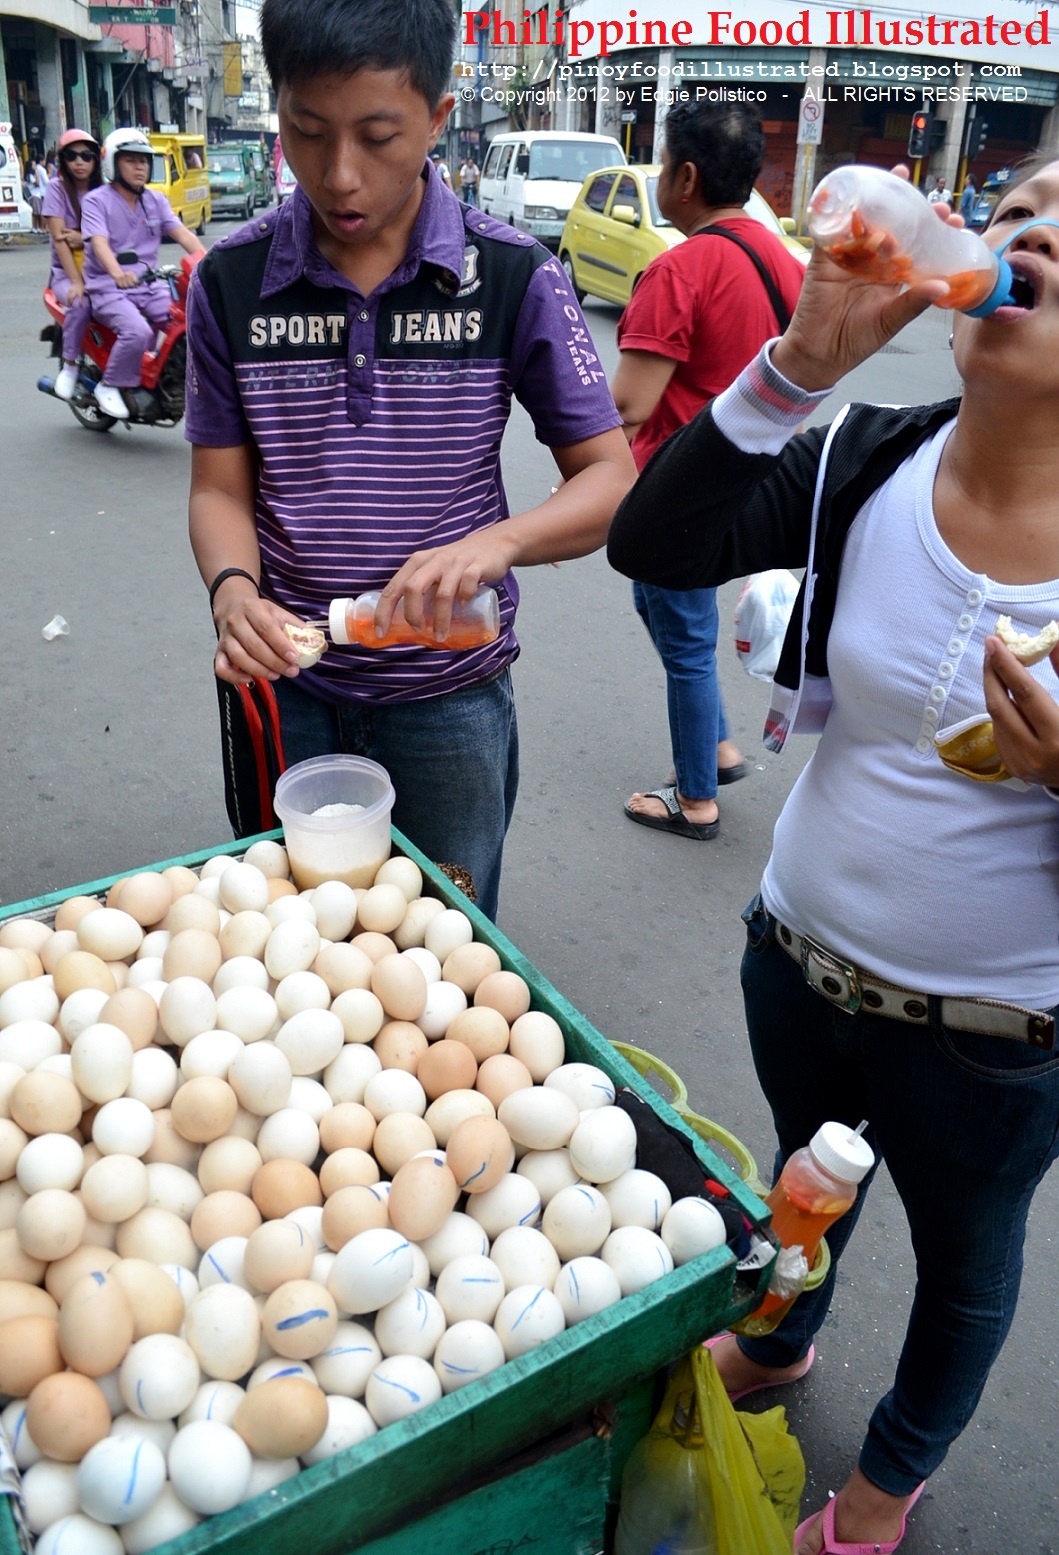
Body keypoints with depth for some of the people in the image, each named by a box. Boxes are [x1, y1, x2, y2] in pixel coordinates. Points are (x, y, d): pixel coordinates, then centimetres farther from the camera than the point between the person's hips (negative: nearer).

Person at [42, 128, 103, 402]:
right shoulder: (57, 188, -1)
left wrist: (84, 239, -19)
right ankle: (69, 366, -14)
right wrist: (76, 282, -23)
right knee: (80, 304, -37)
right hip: (66, 272, -3)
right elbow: (59, 238, -11)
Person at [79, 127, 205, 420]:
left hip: (149, 286, 5)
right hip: (108, 289, -5)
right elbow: (99, 242, -21)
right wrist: (117, 272, -43)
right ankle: (109, 386, -9)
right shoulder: (96, 201, -4)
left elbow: (182, 233, -2)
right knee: (137, 332, -32)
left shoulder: (156, 201, 12)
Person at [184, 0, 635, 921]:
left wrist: (497, 542, -29)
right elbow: (221, 487, 1)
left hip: (450, 693, -1)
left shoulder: (514, 278, -9)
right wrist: (233, 588, -21)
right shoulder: (232, 282, -4)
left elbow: (611, 481, -9)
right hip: (288, 684, 2)